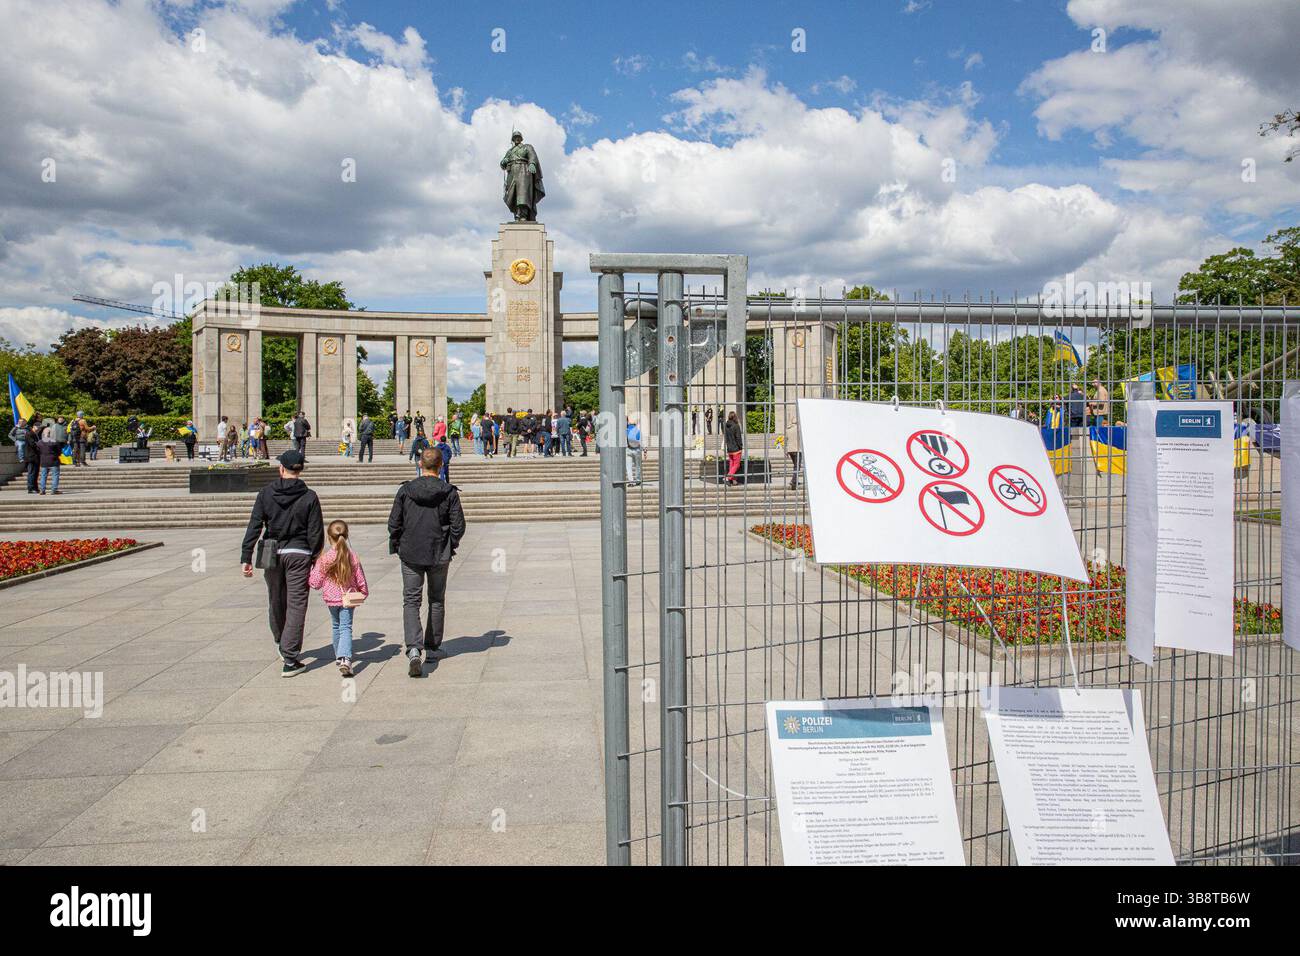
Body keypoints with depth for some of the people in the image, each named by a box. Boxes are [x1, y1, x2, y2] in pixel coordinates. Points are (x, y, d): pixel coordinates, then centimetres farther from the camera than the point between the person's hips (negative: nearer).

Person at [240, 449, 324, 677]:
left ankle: (281, 644, 40)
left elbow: (254, 526, -3)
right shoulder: (309, 497, -5)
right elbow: (316, 532, -5)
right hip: (299, 554, -3)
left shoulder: (266, 493, 0)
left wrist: (246, 557, -2)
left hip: (272, 554, 3)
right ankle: (290, 660, -4)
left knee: (276, 602, 21)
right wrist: (315, 559, 5)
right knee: (296, 606, -1)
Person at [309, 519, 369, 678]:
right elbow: (360, 580, 1)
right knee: (346, 628, -3)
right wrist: (364, 593, 20)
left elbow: (315, 583, -6)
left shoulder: (323, 558, -11)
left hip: (331, 599, 1)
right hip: (348, 599, -1)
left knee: (336, 627, 21)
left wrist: (312, 569, 11)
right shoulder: (352, 556, -7)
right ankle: (345, 659, -23)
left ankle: (339, 657, 34)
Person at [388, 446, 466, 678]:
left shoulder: (405, 490, -5)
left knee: (411, 601, 2)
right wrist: (451, 545, 12)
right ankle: (432, 647, 25)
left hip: (410, 554, 0)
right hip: (439, 555, 1)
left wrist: (395, 546, 12)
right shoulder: (449, 492, -7)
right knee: (437, 601, 16)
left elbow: (394, 523, -3)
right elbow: (458, 525, -5)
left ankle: (414, 648, -16)